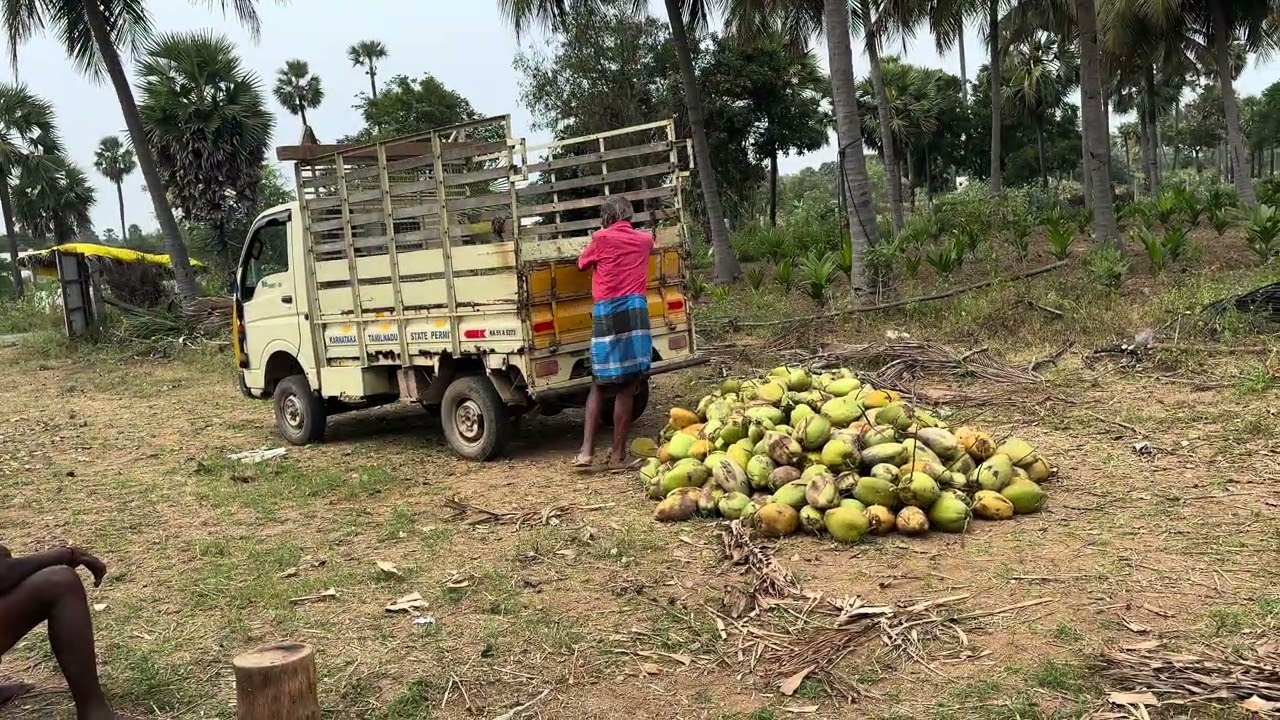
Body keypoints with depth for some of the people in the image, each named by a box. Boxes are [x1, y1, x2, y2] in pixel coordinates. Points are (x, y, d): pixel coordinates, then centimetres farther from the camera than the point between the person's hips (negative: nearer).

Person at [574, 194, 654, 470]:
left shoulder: (602, 238, 4)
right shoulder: (644, 239, 15)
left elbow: (582, 263, 20)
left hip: (607, 313, -1)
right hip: (635, 309, 1)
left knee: (599, 385, 11)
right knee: (626, 389, 2)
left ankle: (587, 450, 5)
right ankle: (618, 454, 6)